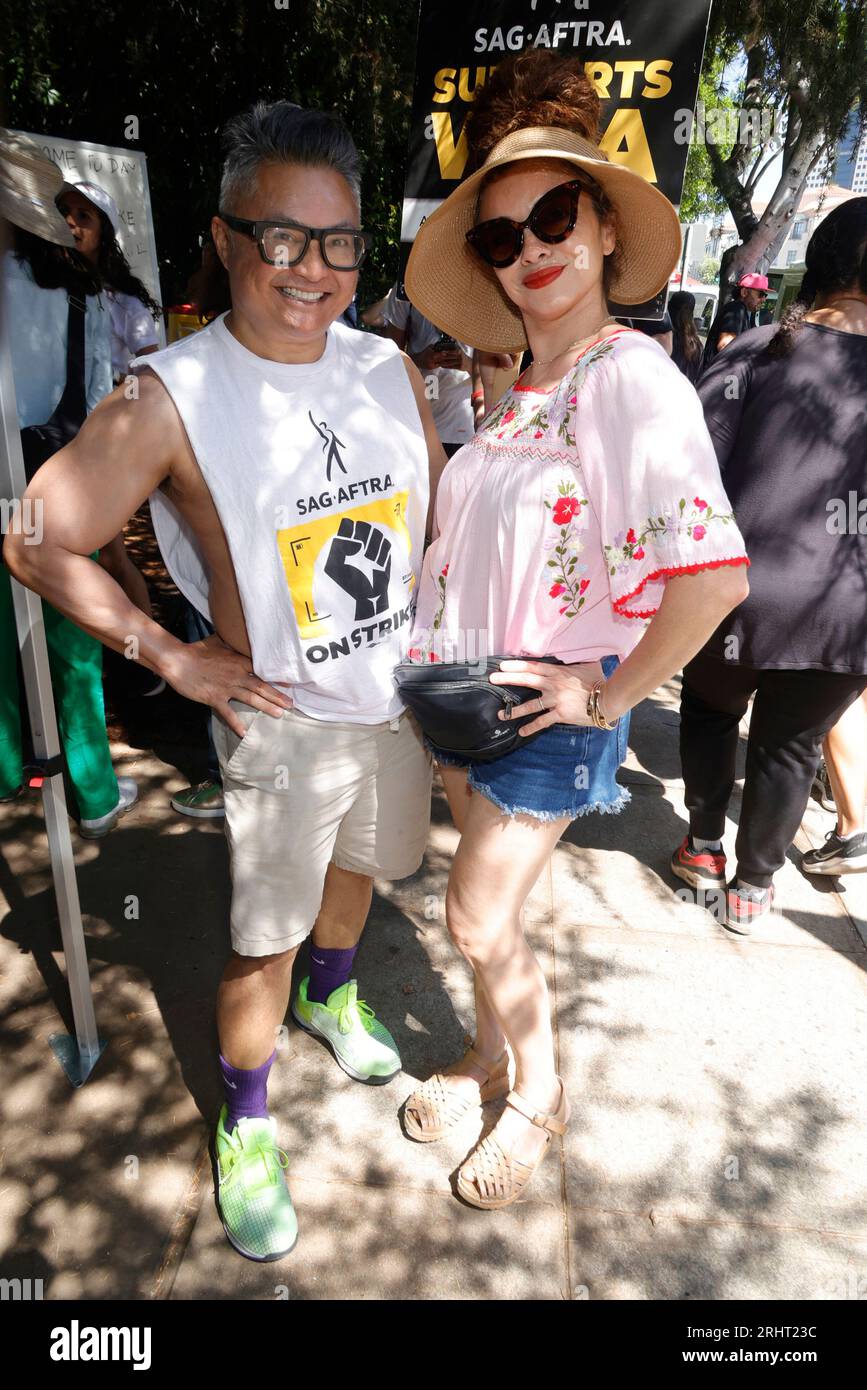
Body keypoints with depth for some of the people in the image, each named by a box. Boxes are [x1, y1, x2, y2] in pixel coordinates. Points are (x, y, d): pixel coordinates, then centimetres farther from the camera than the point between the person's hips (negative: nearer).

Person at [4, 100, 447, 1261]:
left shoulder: (394, 371, -2)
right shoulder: (171, 401, -17)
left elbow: (439, 503, 14)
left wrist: (429, 611, 4)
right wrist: (176, 659, -13)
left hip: (401, 695, 6)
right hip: (285, 720, -5)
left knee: (361, 865, 27)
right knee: (265, 941, 9)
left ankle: (330, 993, 59)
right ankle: (243, 1123, 37)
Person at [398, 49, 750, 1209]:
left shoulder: (632, 378, -18)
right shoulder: (517, 393, 6)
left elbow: (715, 572, -31)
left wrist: (610, 694, -20)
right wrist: (448, 698, 14)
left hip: (553, 707, -7)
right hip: (469, 688, 7)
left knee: (479, 919, 2)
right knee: (487, 912, 19)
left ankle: (540, 1098, 30)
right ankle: (491, 1056, 43)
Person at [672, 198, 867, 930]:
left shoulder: (758, 352, -3)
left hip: (742, 587, 0)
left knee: (710, 708, 24)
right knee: (790, 744, 17)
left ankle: (704, 848, 33)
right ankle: (753, 885, 28)